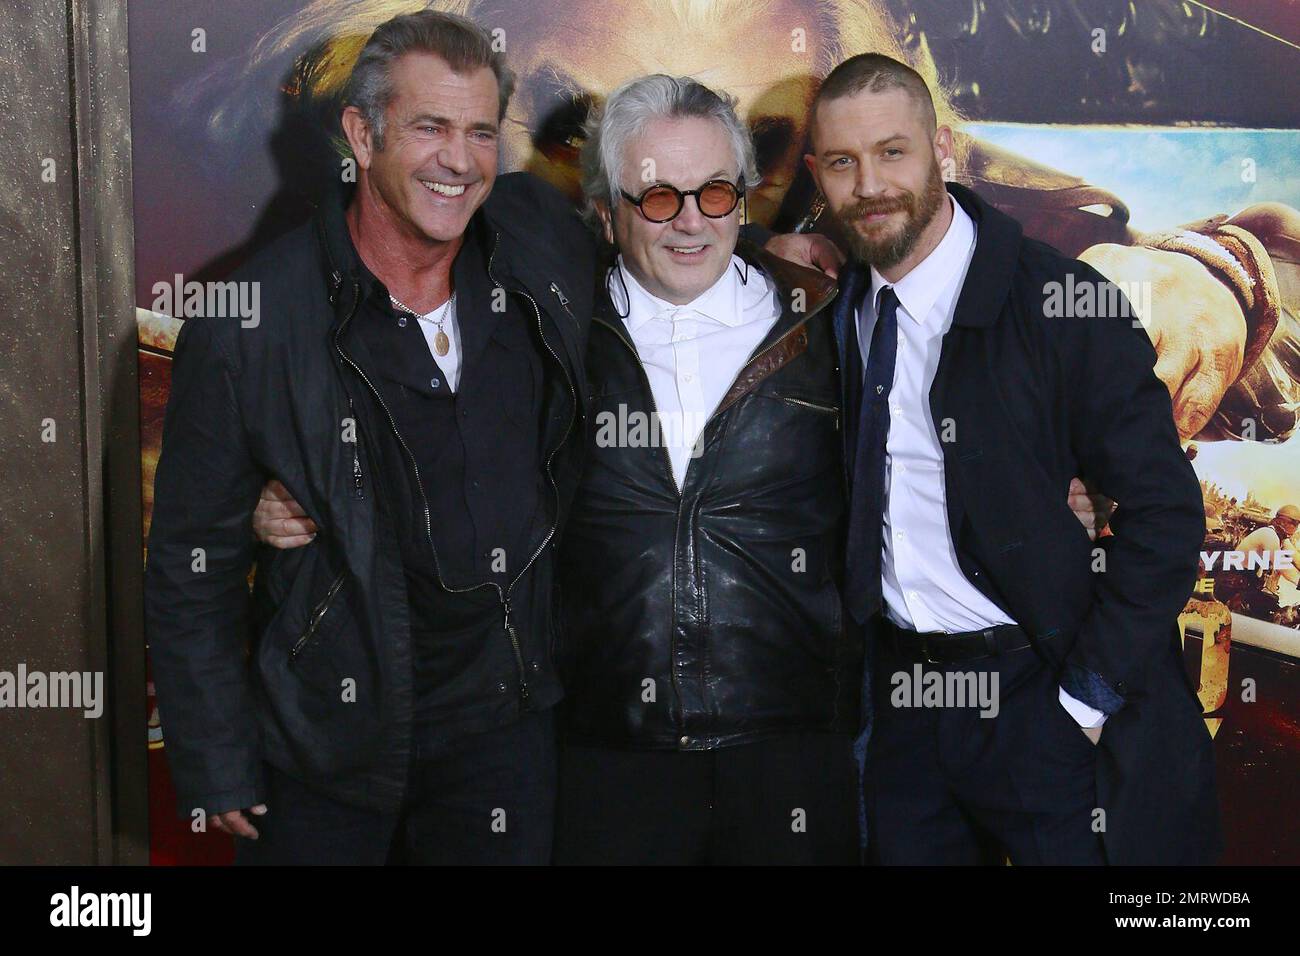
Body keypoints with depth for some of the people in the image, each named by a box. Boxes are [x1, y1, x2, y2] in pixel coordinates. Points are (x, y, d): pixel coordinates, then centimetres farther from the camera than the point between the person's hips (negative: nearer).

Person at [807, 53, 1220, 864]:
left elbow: (1165, 511, -14)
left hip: (1040, 695, -5)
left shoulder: (1061, 303, -15)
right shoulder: (841, 307, 3)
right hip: (898, 687, 5)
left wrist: (1087, 698, -14)